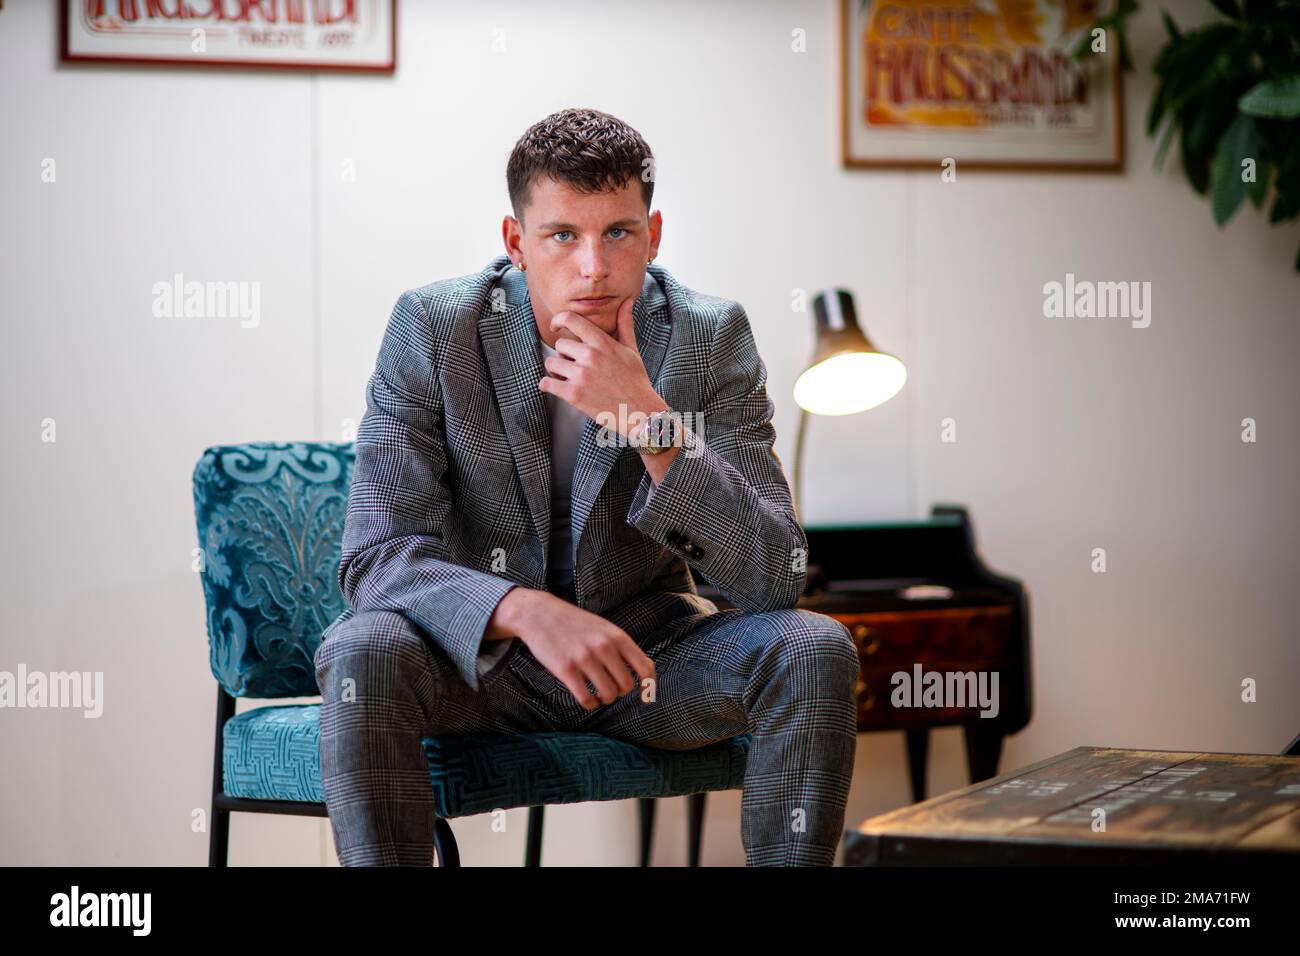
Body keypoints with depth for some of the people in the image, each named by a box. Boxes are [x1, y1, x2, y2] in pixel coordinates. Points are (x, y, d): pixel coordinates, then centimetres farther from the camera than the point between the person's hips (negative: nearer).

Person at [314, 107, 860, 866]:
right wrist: (527, 610, -38)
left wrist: (649, 420, -30)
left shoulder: (713, 338, -11)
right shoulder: (434, 327, -14)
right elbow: (377, 557, -19)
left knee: (816, 652, -24)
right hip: (480, 652, -1)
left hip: (642, 648, 2)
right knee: (363, 654, -33)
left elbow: (776, 579, -18)